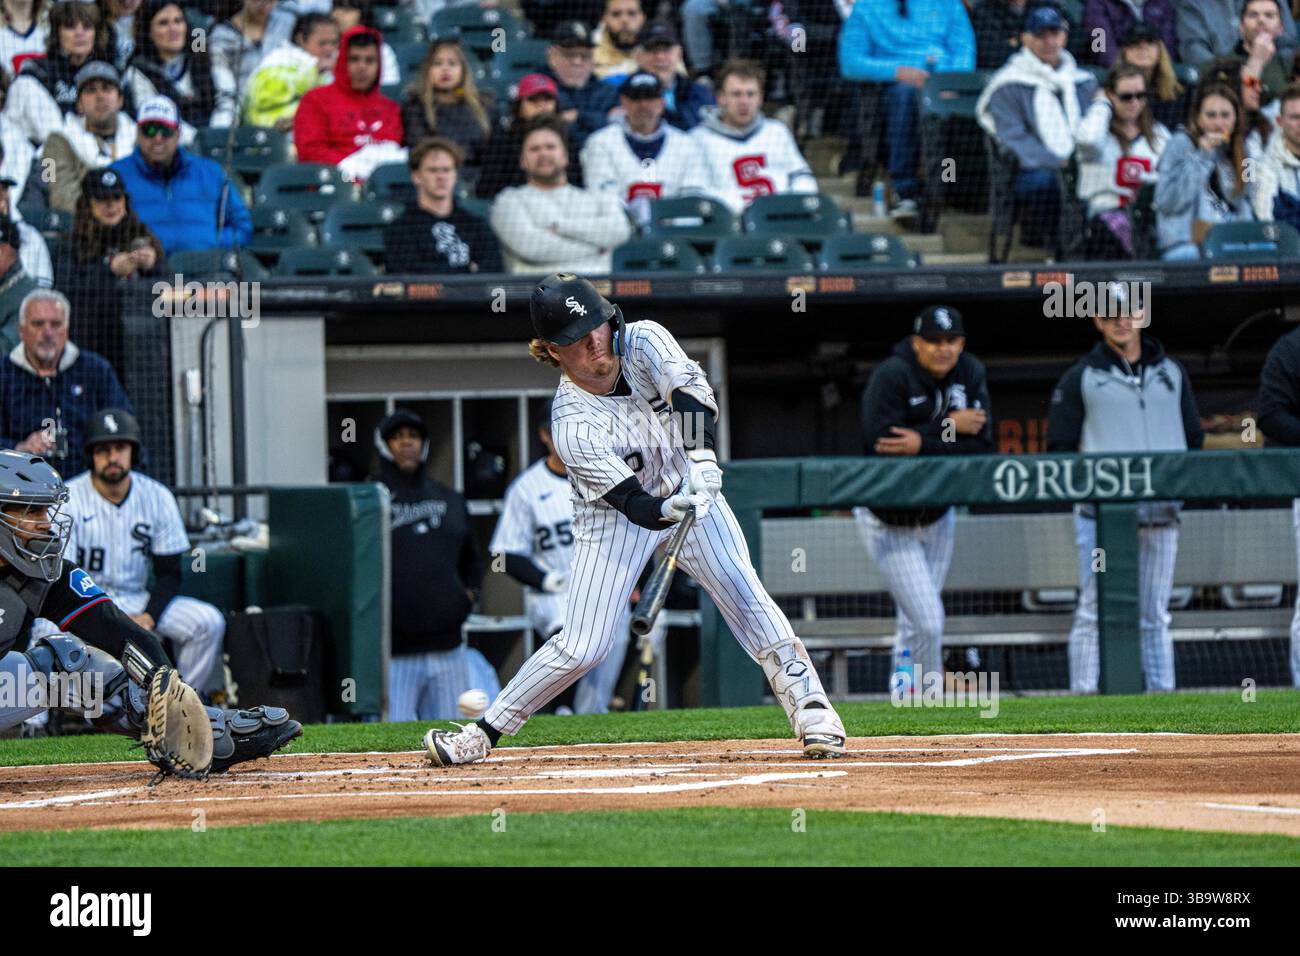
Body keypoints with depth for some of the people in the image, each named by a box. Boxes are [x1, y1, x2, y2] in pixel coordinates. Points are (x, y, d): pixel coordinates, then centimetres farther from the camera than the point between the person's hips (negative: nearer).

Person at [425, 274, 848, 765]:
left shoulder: (644, 341, -18)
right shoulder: (571, 424, -26)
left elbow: (691, 388, -34)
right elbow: (635, 503, -30)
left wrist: (702, 456, -50)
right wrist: (669, 511, -51)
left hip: (687, 489, 3)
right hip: (615, 517, -3)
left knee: (745, 597, -14)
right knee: (583, 647, -8)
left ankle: (811, 712, -6)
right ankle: (484, 732, 6)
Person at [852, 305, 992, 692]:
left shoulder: (971, 374, -5)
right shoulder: (892, 376, -21)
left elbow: (982, 445, -13)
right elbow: (879, 442, -30)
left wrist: (922, 445, -26)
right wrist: (948, 429, -27)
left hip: (937, 518, 5)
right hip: (888, 524, -5)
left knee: (915, 624, 15)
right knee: (929, 623, -11)